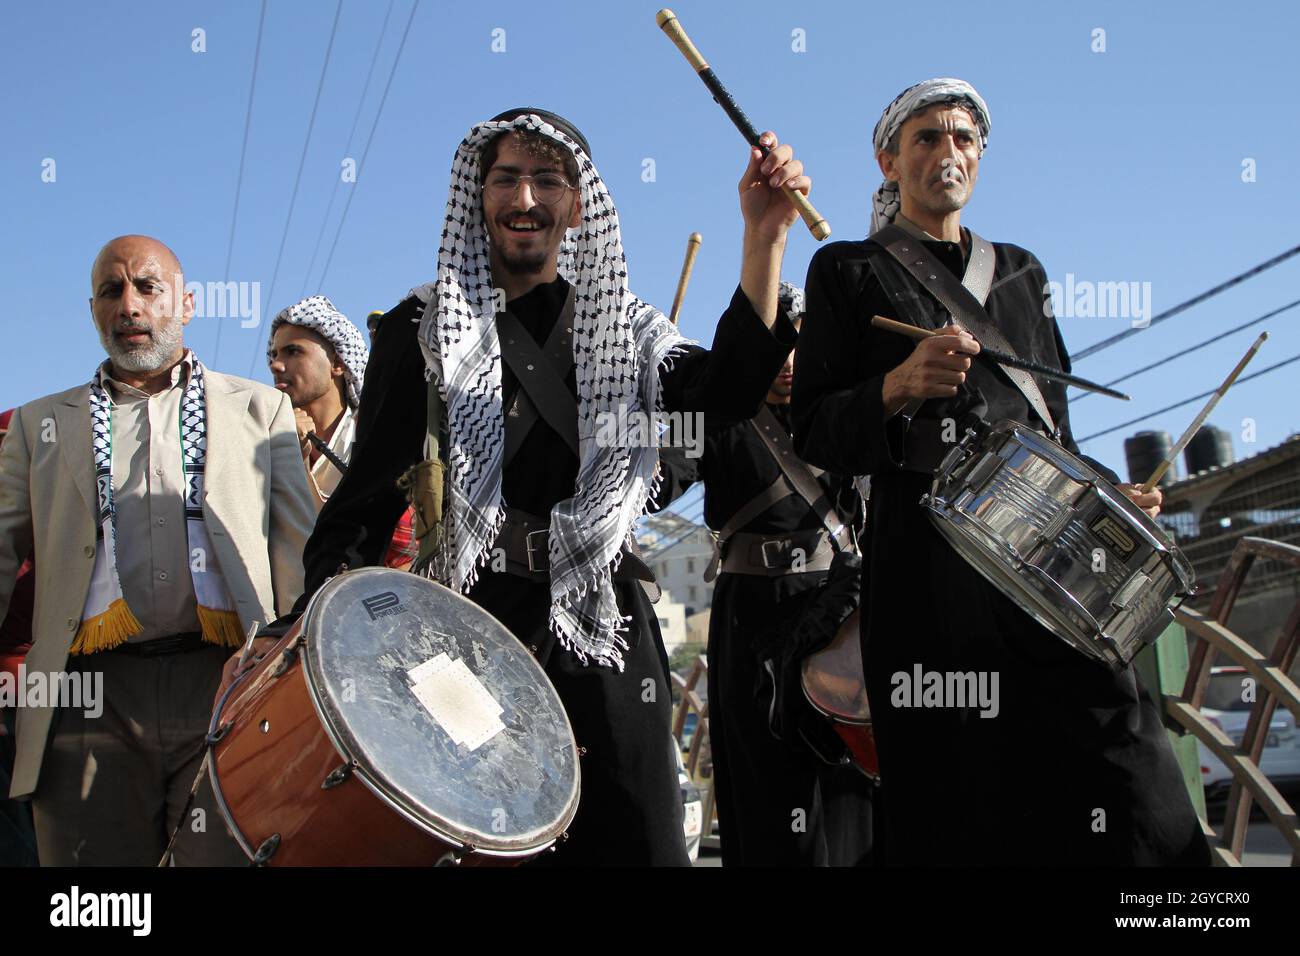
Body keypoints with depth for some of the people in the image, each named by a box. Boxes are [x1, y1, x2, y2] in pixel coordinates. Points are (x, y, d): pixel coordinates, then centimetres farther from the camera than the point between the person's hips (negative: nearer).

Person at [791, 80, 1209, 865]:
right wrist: (897, 387, -17)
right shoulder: (851, 272, 10)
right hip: (929, 559, -3)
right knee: (957, 798, -9)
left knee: (1120, 768, -9)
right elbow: (815, 435, 1)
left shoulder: (1020, 271, 24)